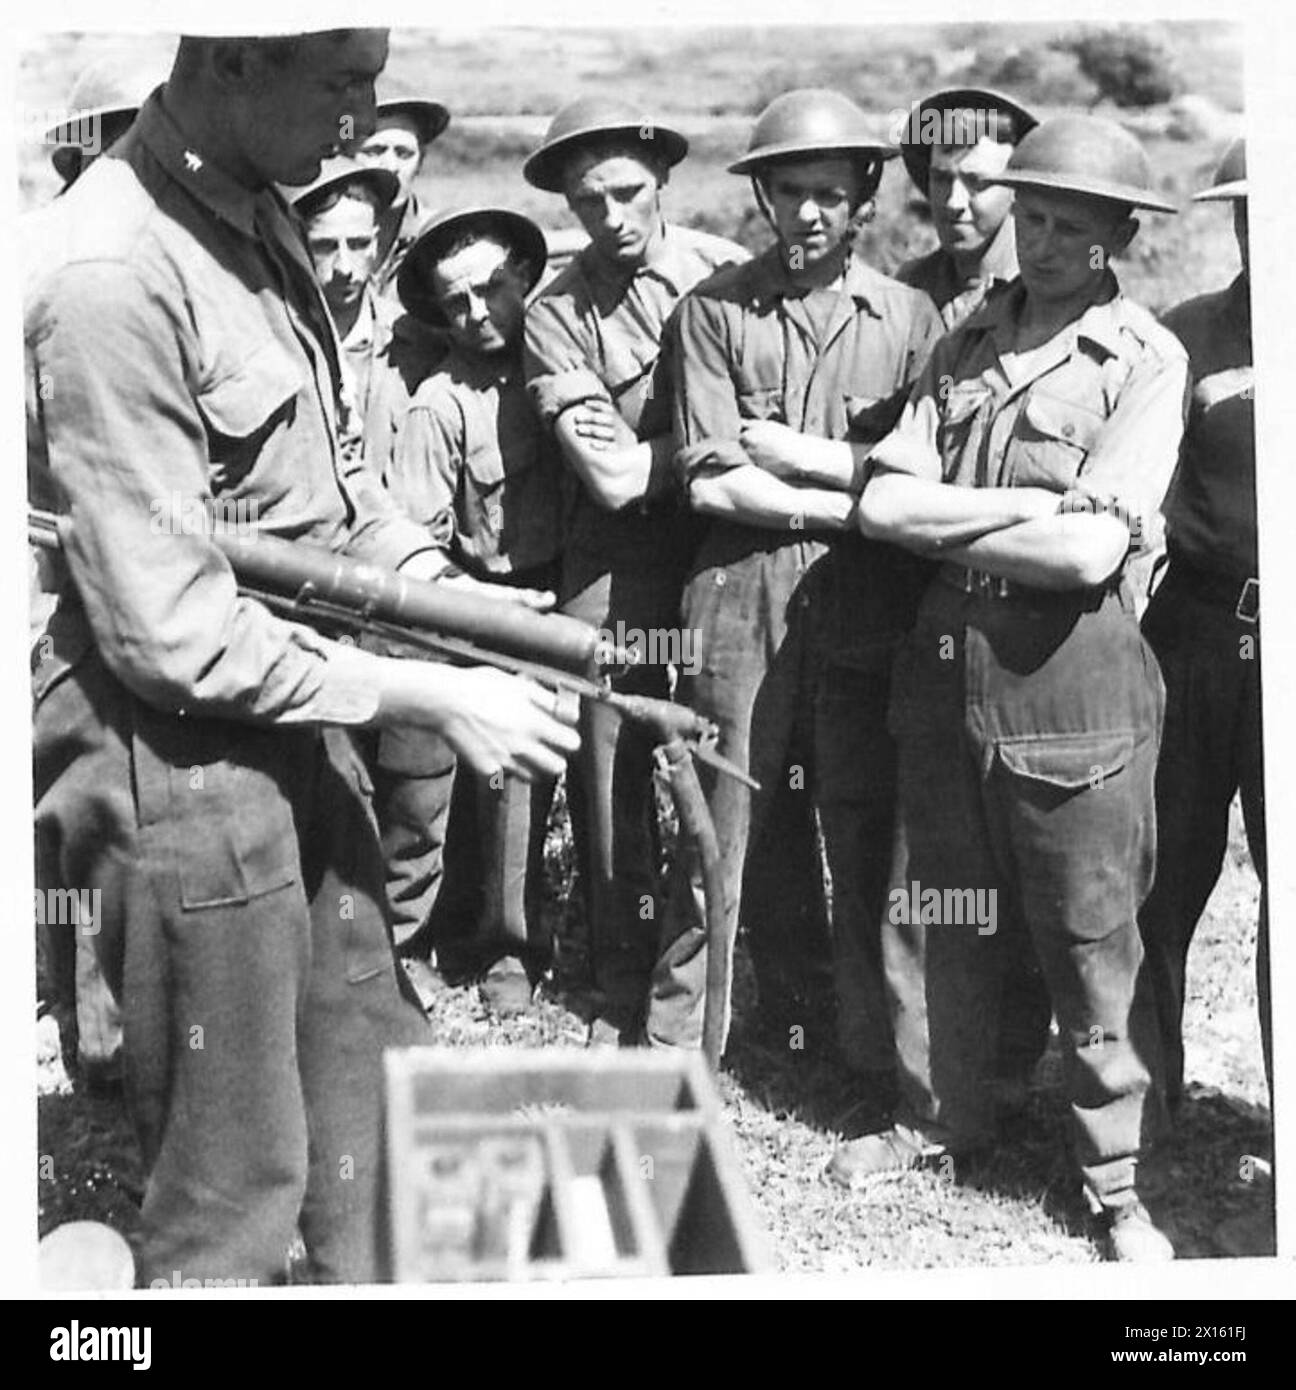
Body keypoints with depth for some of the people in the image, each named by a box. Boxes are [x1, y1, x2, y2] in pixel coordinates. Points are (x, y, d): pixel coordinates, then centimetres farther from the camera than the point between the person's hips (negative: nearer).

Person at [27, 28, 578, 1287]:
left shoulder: (256, 214, 4)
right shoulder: (113, 273, -24)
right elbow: (174, 635, -23)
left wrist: (428, 576, 1)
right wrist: (430, 698, -19)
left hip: (297, 723, 9)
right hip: (185, 758, -9)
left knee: (369, 1090, 23)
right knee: (235, 1172, 8)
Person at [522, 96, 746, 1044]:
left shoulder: (726, 272, 1)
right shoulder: (557, 316, -2)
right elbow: (613, 474, -10)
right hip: (618, 564, 0)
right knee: (614, 775, 5)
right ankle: (624, 990, 20)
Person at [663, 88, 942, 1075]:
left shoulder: (910, 318, 8)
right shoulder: (715, 310, 4)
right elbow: (713, 482, -5)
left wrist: (804, 455, -7)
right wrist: (858, 501, -8)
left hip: (869, 615, 1)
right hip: (740, 606, -1)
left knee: (866, 844, 5)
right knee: (723, 839, 3)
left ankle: (877, 1060, 18)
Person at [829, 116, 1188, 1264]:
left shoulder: (1148, 361, -5)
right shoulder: (962, 346, 11)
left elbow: (1088, 552, -17)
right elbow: (882, 504, 0)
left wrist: (944, 518, -7)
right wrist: (1034, 505, -11)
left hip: (1073, 669, -5)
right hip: (947, 655, 5)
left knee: (1091, 940, 3)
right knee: (932, 911, 15)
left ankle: (1118, 1177, 20)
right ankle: (941, 1114, 35)